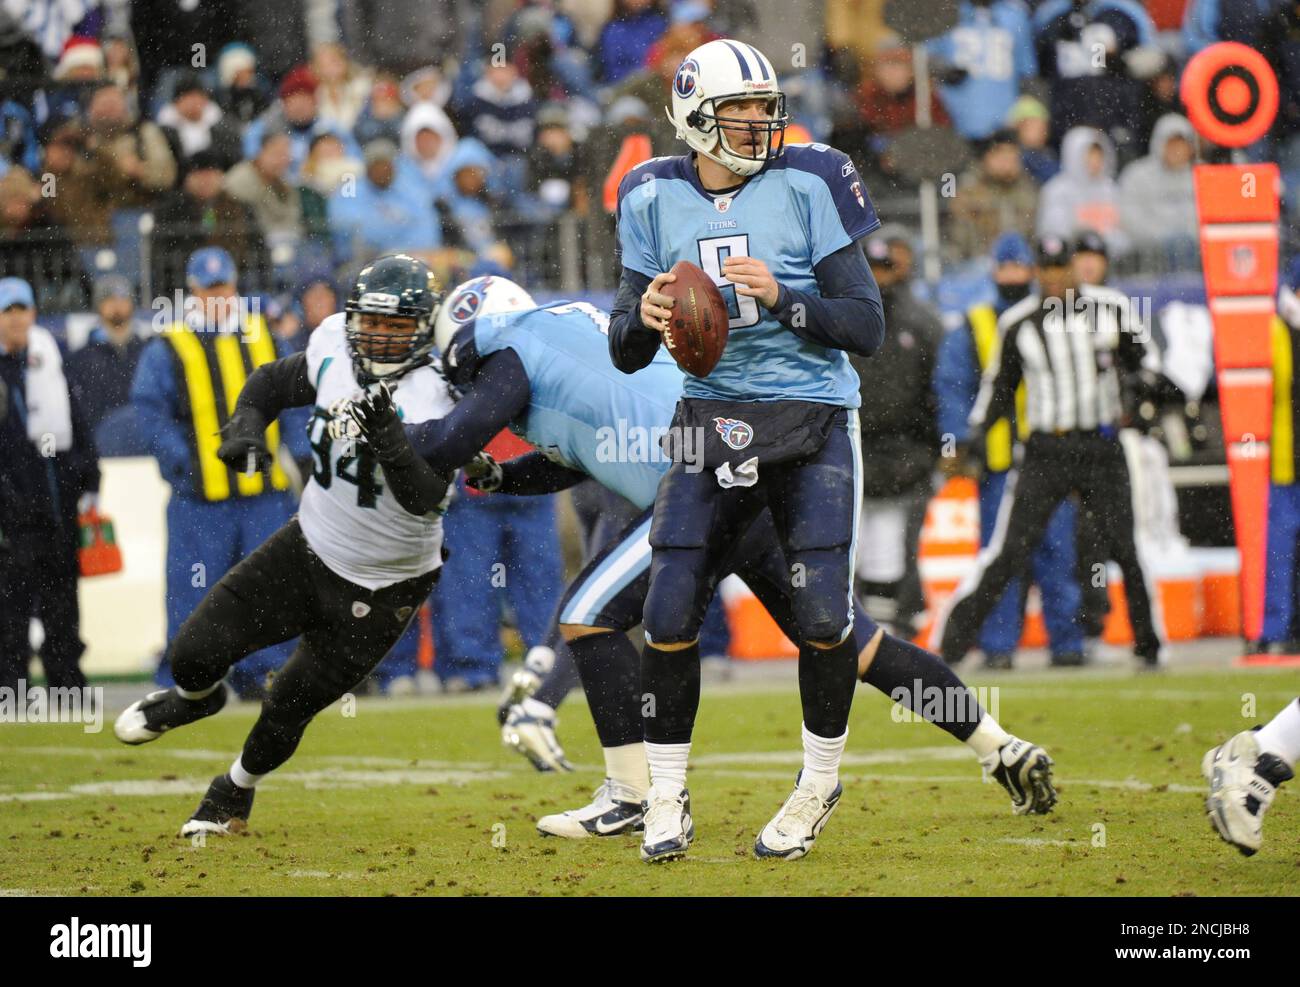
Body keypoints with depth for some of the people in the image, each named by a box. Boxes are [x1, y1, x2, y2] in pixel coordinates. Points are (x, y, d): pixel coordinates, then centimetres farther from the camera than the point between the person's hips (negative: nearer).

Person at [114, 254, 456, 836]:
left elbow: (426, 498, -36)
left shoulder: (432, 396, -26)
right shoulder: (333, 354, -9)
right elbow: (271, 384, 11)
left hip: (380, 590, -4)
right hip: (308, 548, 4)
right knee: (197, 651, 0)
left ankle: (237, 790, 35)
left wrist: (388, 434, -49)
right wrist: (246, 428, -8)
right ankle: (193, 698, 38)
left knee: (289, 707, 4)